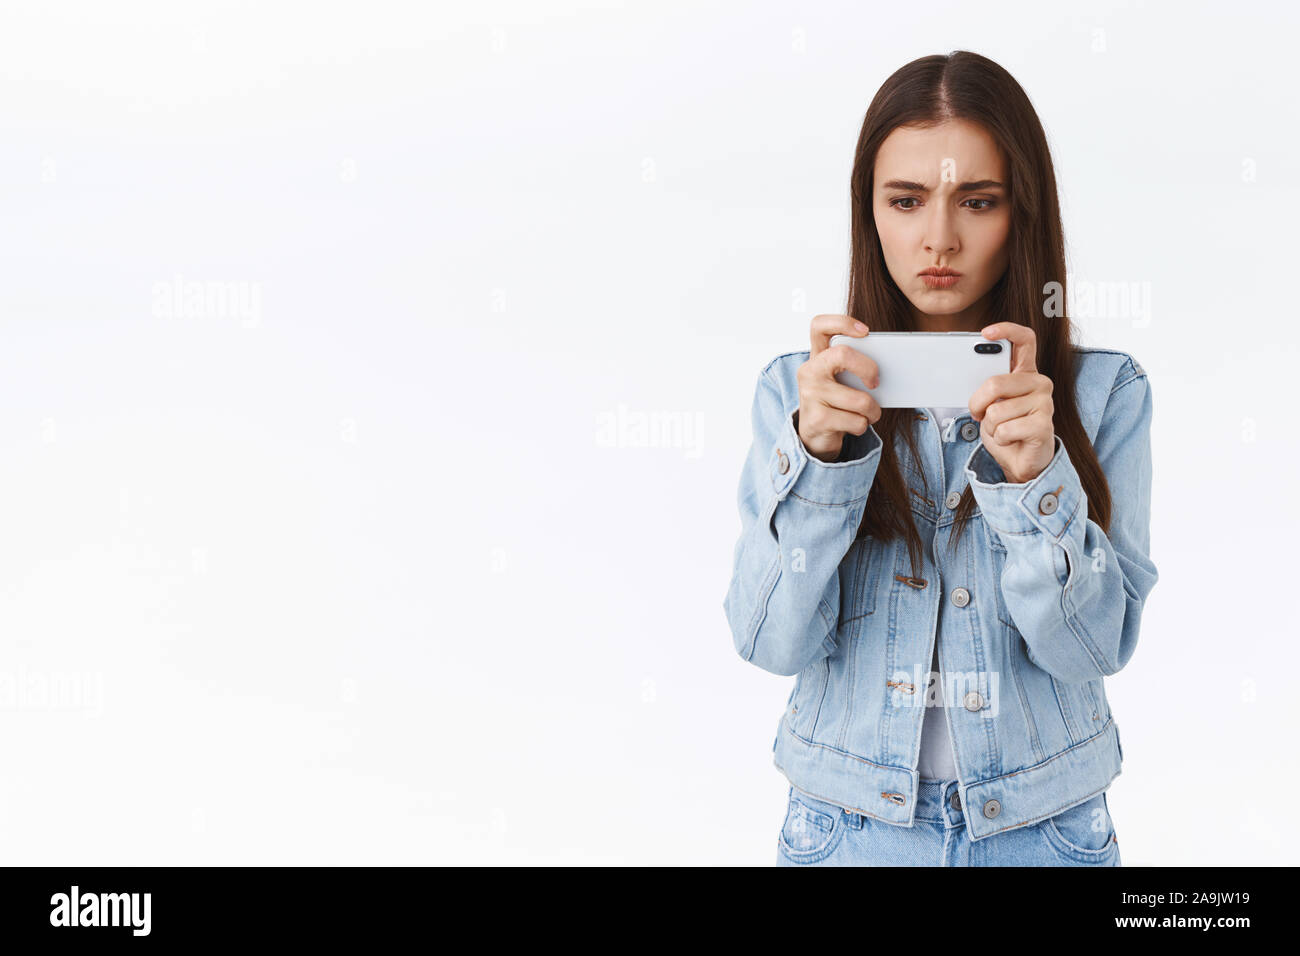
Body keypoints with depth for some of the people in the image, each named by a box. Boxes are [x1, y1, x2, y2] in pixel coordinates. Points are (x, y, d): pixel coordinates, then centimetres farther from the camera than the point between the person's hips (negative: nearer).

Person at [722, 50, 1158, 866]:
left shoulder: (1105, 392, -5)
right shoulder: (797, 389, -4)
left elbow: (1096, 647, -10)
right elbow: (773, 643, -10)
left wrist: (1035, 476, -24)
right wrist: (819, 455, -23)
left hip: (1040, 826, 0)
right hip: (853, 823, 0)